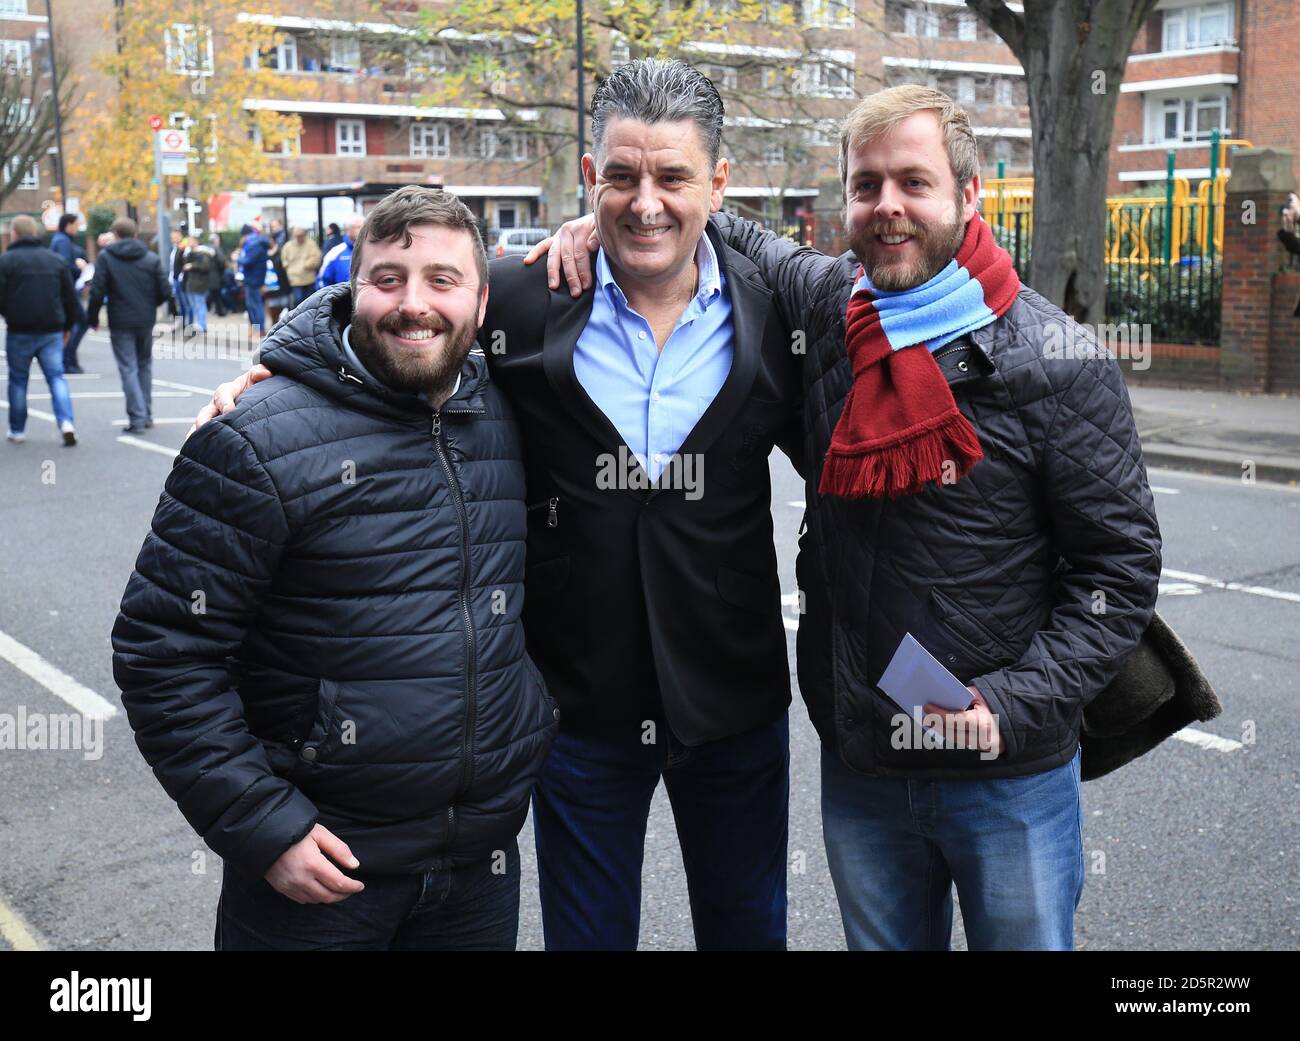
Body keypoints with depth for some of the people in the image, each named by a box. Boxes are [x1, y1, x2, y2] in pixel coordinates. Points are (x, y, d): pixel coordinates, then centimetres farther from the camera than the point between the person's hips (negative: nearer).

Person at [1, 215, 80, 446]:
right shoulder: (56, 260, 8)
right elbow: (71, 299, 10)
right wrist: (67, 326, 20)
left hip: (20, 331, -2)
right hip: (52, 331, 3)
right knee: (56, 377, 5)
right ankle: (66, 422, -14)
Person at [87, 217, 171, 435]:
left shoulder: (105, 257, -5)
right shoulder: (151, 258, 2)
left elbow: (97, 292, -11)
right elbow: (165, 291, -2)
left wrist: (92, 318, 2)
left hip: (120, 322, -3)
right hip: (146, 322, 3)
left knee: (128, 369, 0)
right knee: (145, 366, 17)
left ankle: (137, 418, -7)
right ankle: (146, 414, 20)